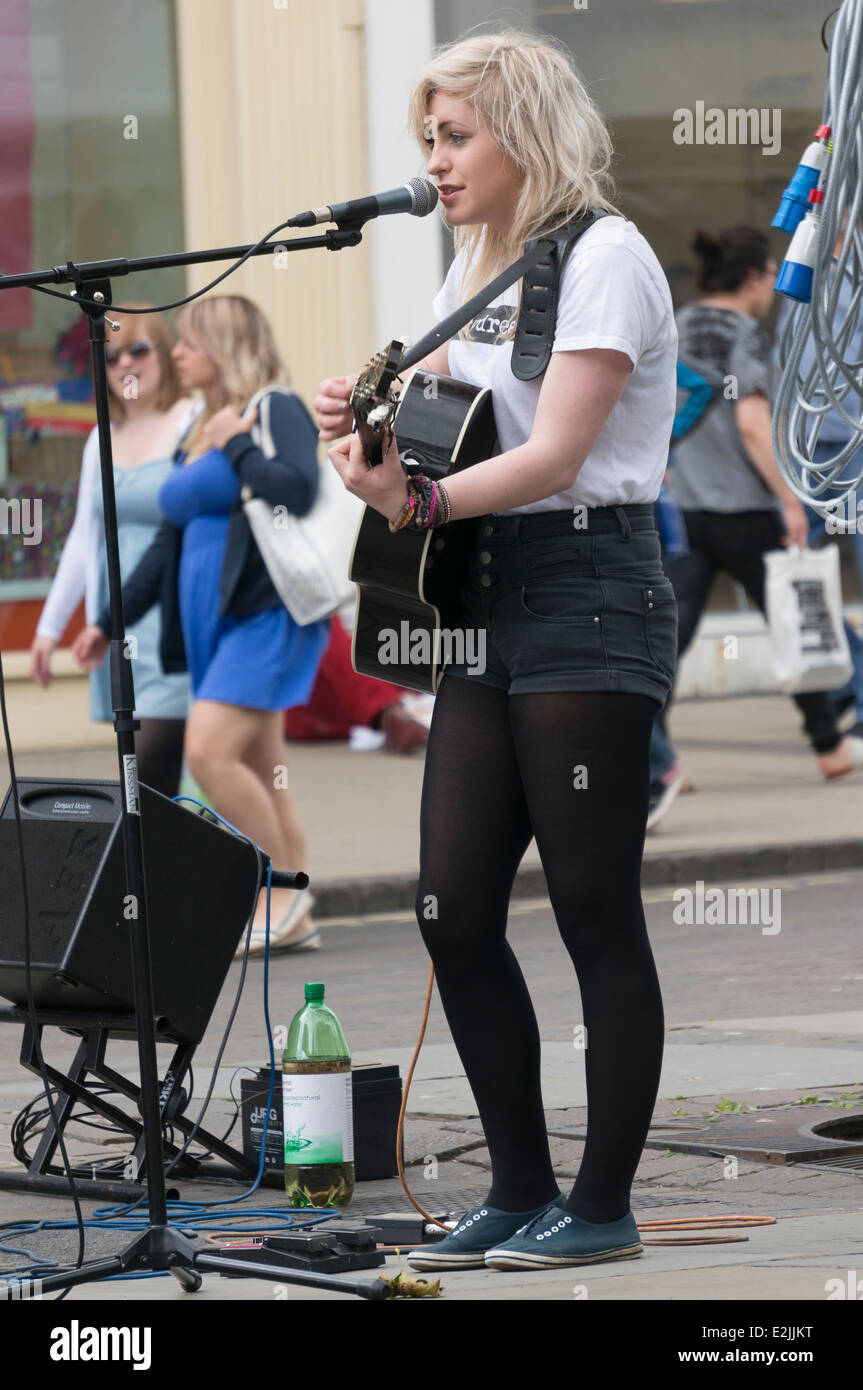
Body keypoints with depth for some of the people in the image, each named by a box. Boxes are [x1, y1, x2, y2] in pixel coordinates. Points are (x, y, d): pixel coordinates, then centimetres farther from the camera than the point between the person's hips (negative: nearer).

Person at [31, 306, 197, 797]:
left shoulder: (196, 426, -4)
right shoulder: (103, 442, 17)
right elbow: (84, 538, 24)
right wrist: (51, 625, 24)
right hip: (120, 624, 7)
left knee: (152, 762, -17)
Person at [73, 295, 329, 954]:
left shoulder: (278, 411, -4)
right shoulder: (199, 435, 21)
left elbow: (298, 490, -23)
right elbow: (169, 542, 25)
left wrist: (237, 443, -11)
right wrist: (111, 623, 24)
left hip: (266, 612, -9)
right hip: (213, 621, 9)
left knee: (210, 751, -19)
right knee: (259, 772, 5)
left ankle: (286, 890, -8)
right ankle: (294, 920, 7)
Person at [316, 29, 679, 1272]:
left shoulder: (603, 256, -7)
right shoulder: (477, 269, 19)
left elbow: (555, 455, -16)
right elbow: (431, 420, 21)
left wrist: (417, 503, -27)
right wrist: (361, 419, 0)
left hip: (588, 599, -8)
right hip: (489, 604, 8)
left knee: (594, 912, -4)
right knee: (454, 909, 4)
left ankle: (604, 1205, 3)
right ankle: (521, 1191, 13)